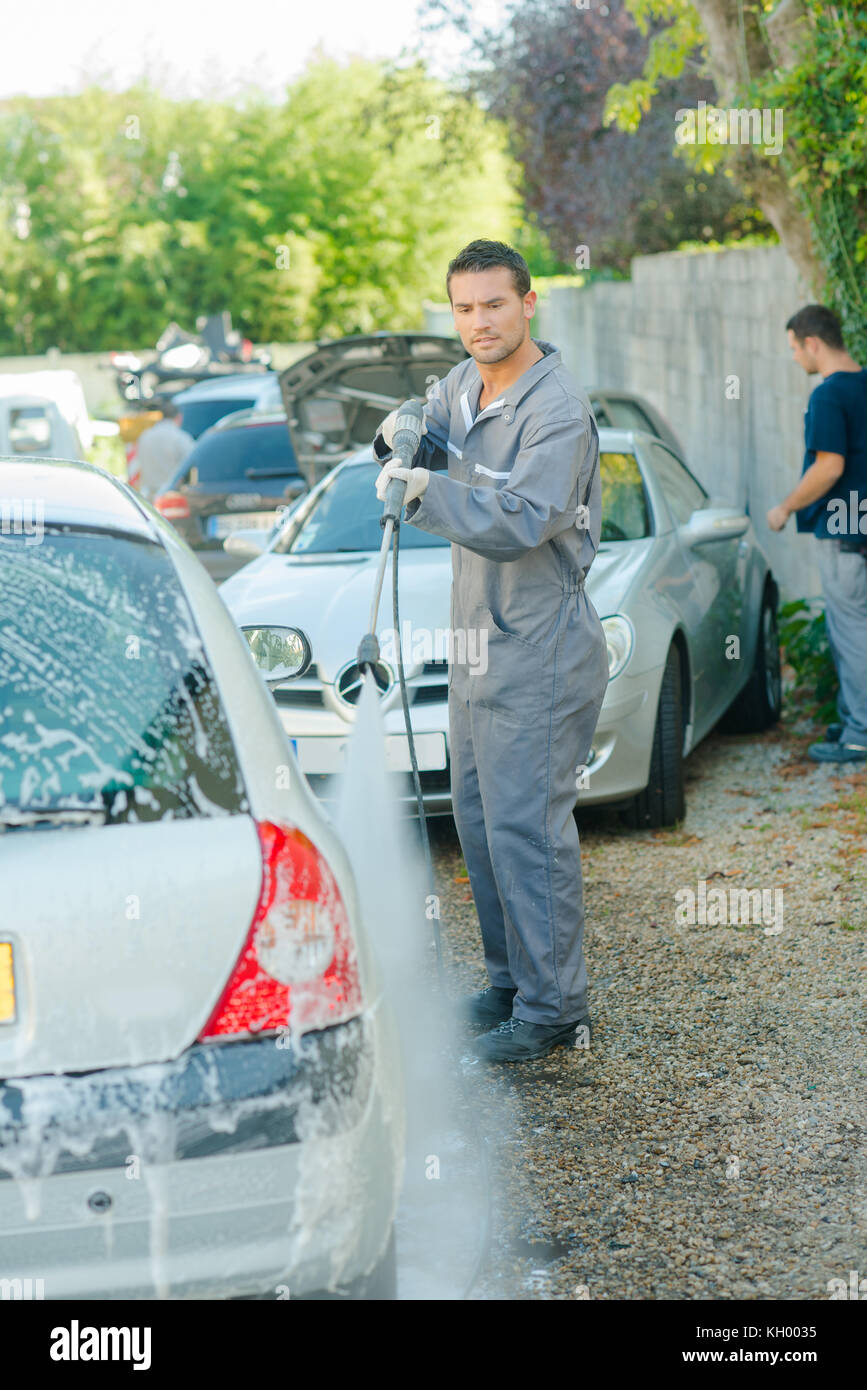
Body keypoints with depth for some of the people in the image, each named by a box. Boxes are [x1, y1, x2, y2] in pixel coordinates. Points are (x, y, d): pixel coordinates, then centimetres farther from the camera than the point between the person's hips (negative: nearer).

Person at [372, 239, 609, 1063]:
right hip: (476, 642, 9)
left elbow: (522, 522, -27)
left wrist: (426, 492, -29)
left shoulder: (557, 409, -17)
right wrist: (404, 437, 1)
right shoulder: (463, 386, 9)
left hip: (540, 649, -9)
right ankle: (512, 979, 26)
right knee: (478, 817, 14)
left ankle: (553, 1009, -4)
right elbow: (423, 426, 25)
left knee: (526, 823, -10)